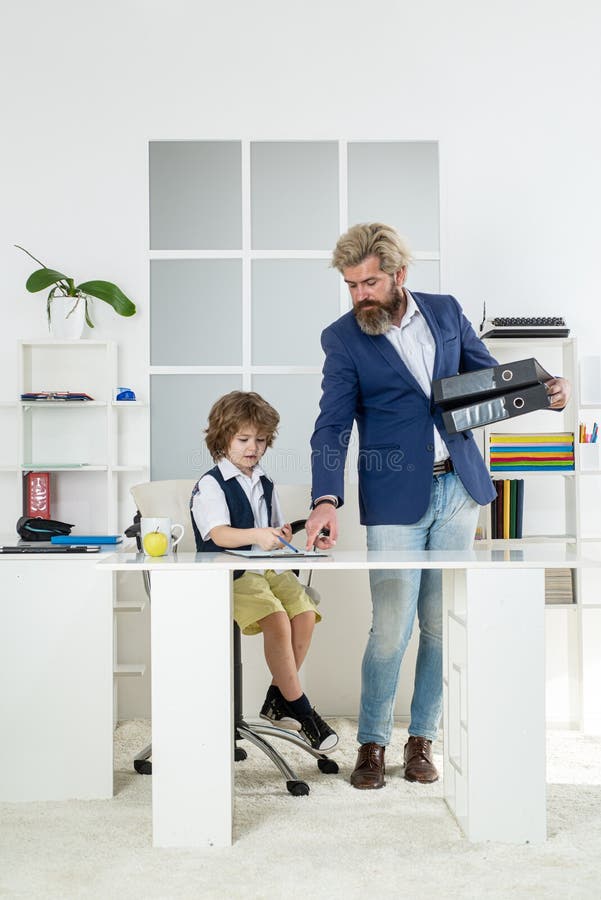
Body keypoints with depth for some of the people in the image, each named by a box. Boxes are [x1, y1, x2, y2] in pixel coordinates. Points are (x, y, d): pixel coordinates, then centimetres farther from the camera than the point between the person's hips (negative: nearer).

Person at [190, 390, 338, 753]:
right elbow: (219, 535, -21)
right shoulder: (210, 484, -5)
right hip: (228, 573, -6)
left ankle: (278, 698, -5)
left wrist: (282, 534, -1)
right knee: (276, 620, -27)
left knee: (305, 611, -18)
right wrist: (257, 535, -38)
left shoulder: (265, 484, 17)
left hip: (268, 567, 6)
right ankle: (300, 708, -15)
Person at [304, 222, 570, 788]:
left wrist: (545, 390, -5)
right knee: (391, 628, -5)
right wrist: (326, 499, -24)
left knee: (442, 623, 8)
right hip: (395, 497, -3)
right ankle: (371, 744, 16)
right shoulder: (343, 338, -4)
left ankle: (421, 739, 24)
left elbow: (488, 375, 15)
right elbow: (332, 427, -10)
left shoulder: (446, 311, 6)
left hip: (459, 488, 3)